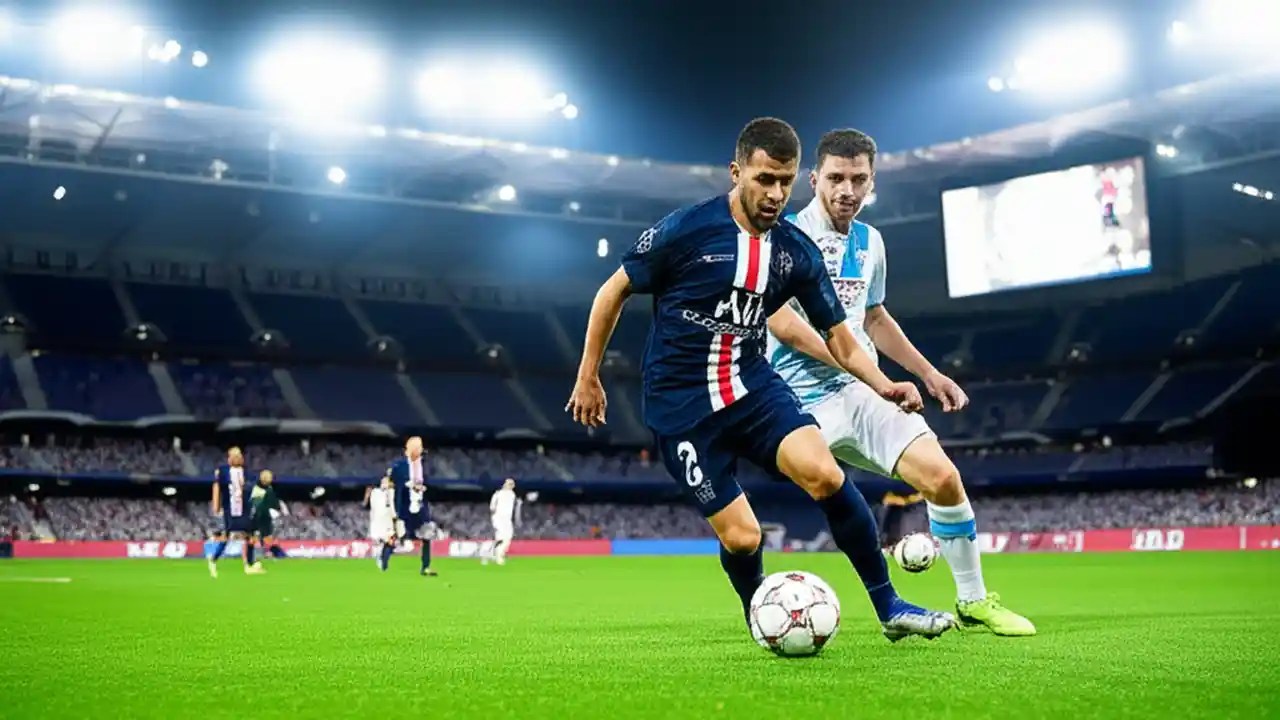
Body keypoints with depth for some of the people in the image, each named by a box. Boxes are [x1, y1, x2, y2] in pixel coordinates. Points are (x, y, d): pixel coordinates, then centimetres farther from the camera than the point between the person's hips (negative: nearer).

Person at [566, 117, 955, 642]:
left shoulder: (797, 253, 2)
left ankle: (889, 608, -8)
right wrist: (588, 379, 3)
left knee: (824, 473, -22)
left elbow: (840, 341, 7)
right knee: (742, 536, -8)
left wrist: (881, 384, -12)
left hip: (752, 386, 3)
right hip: (681, 404, -3)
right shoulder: (686, 230, -12)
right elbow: (614, 291, -1)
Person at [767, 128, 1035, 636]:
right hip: (800, 400, -5)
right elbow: (780, 320, -17)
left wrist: (928, 373, 26)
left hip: (861, 393, 5)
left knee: (942, 476, -12)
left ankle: (973, 600, 5)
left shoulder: (870, 242, 16)